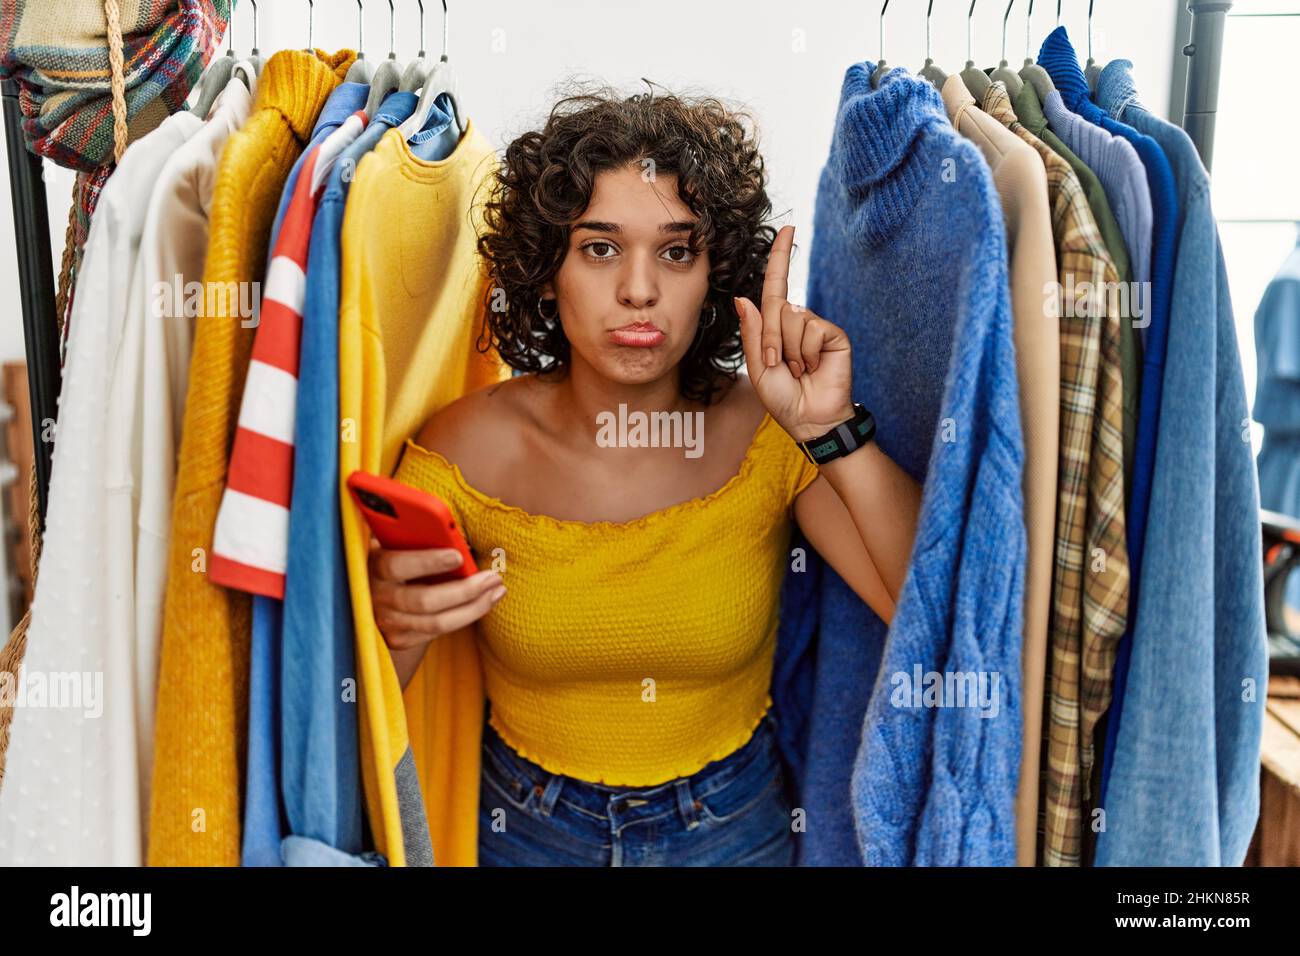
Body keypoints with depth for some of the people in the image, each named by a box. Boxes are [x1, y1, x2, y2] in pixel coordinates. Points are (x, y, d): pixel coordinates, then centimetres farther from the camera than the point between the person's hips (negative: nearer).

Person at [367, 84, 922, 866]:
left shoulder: (766, 436, -16)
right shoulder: (469, 445, -17)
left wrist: (833, 429, -33)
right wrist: (387, 617, -35)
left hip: (733, 827, 1)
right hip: (524, 826, 0)